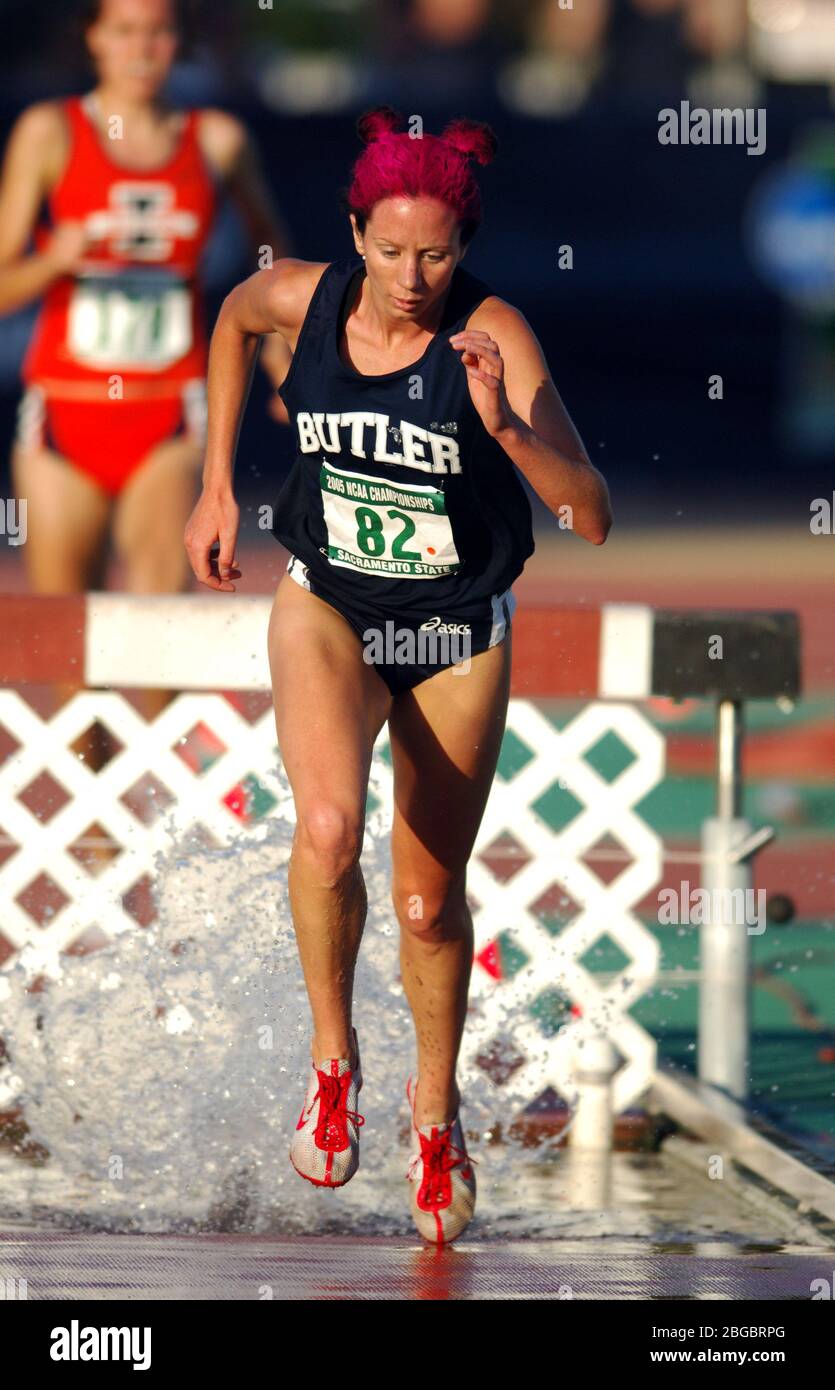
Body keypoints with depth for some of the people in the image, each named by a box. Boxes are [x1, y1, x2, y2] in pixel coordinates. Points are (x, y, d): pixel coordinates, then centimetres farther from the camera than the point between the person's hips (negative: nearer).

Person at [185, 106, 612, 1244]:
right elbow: (233, 318, 13)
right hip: (328, 607, 1)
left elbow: (591, 518, -30)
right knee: (328, 832, -27)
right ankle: (333, 1061, -3)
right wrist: (217, 486, 12)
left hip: (459, 636, -1)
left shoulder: (492, 335, -23)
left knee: (430, 901, 10)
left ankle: (436, 1107, 37)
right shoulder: (306, 298, -15)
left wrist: (505, 428, -47)